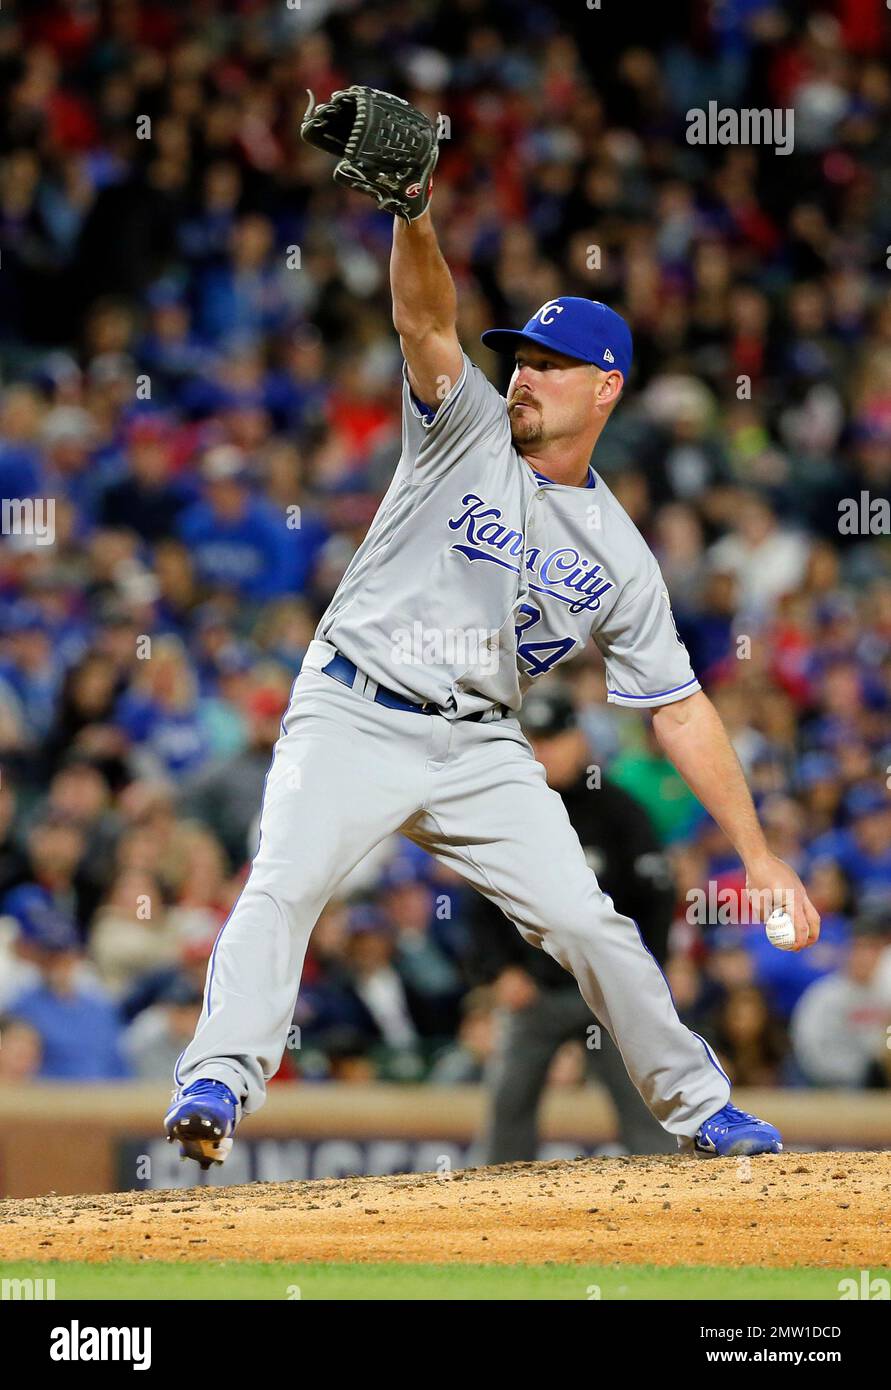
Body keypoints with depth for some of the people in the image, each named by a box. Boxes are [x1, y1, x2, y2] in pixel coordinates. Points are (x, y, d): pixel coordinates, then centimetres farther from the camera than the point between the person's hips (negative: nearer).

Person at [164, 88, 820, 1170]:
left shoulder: (618, 559, 6)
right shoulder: (467, 430, 2)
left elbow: (679, 710, 7)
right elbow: (426, 319, -15)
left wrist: (759, 856, 1)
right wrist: (412, 210, -36)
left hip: (479, 746, 2)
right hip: (353, 715, -2)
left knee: (588, 923, -3)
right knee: (284, 885, -25)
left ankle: (700, 1110, 13)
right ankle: (217, 1084, -33)